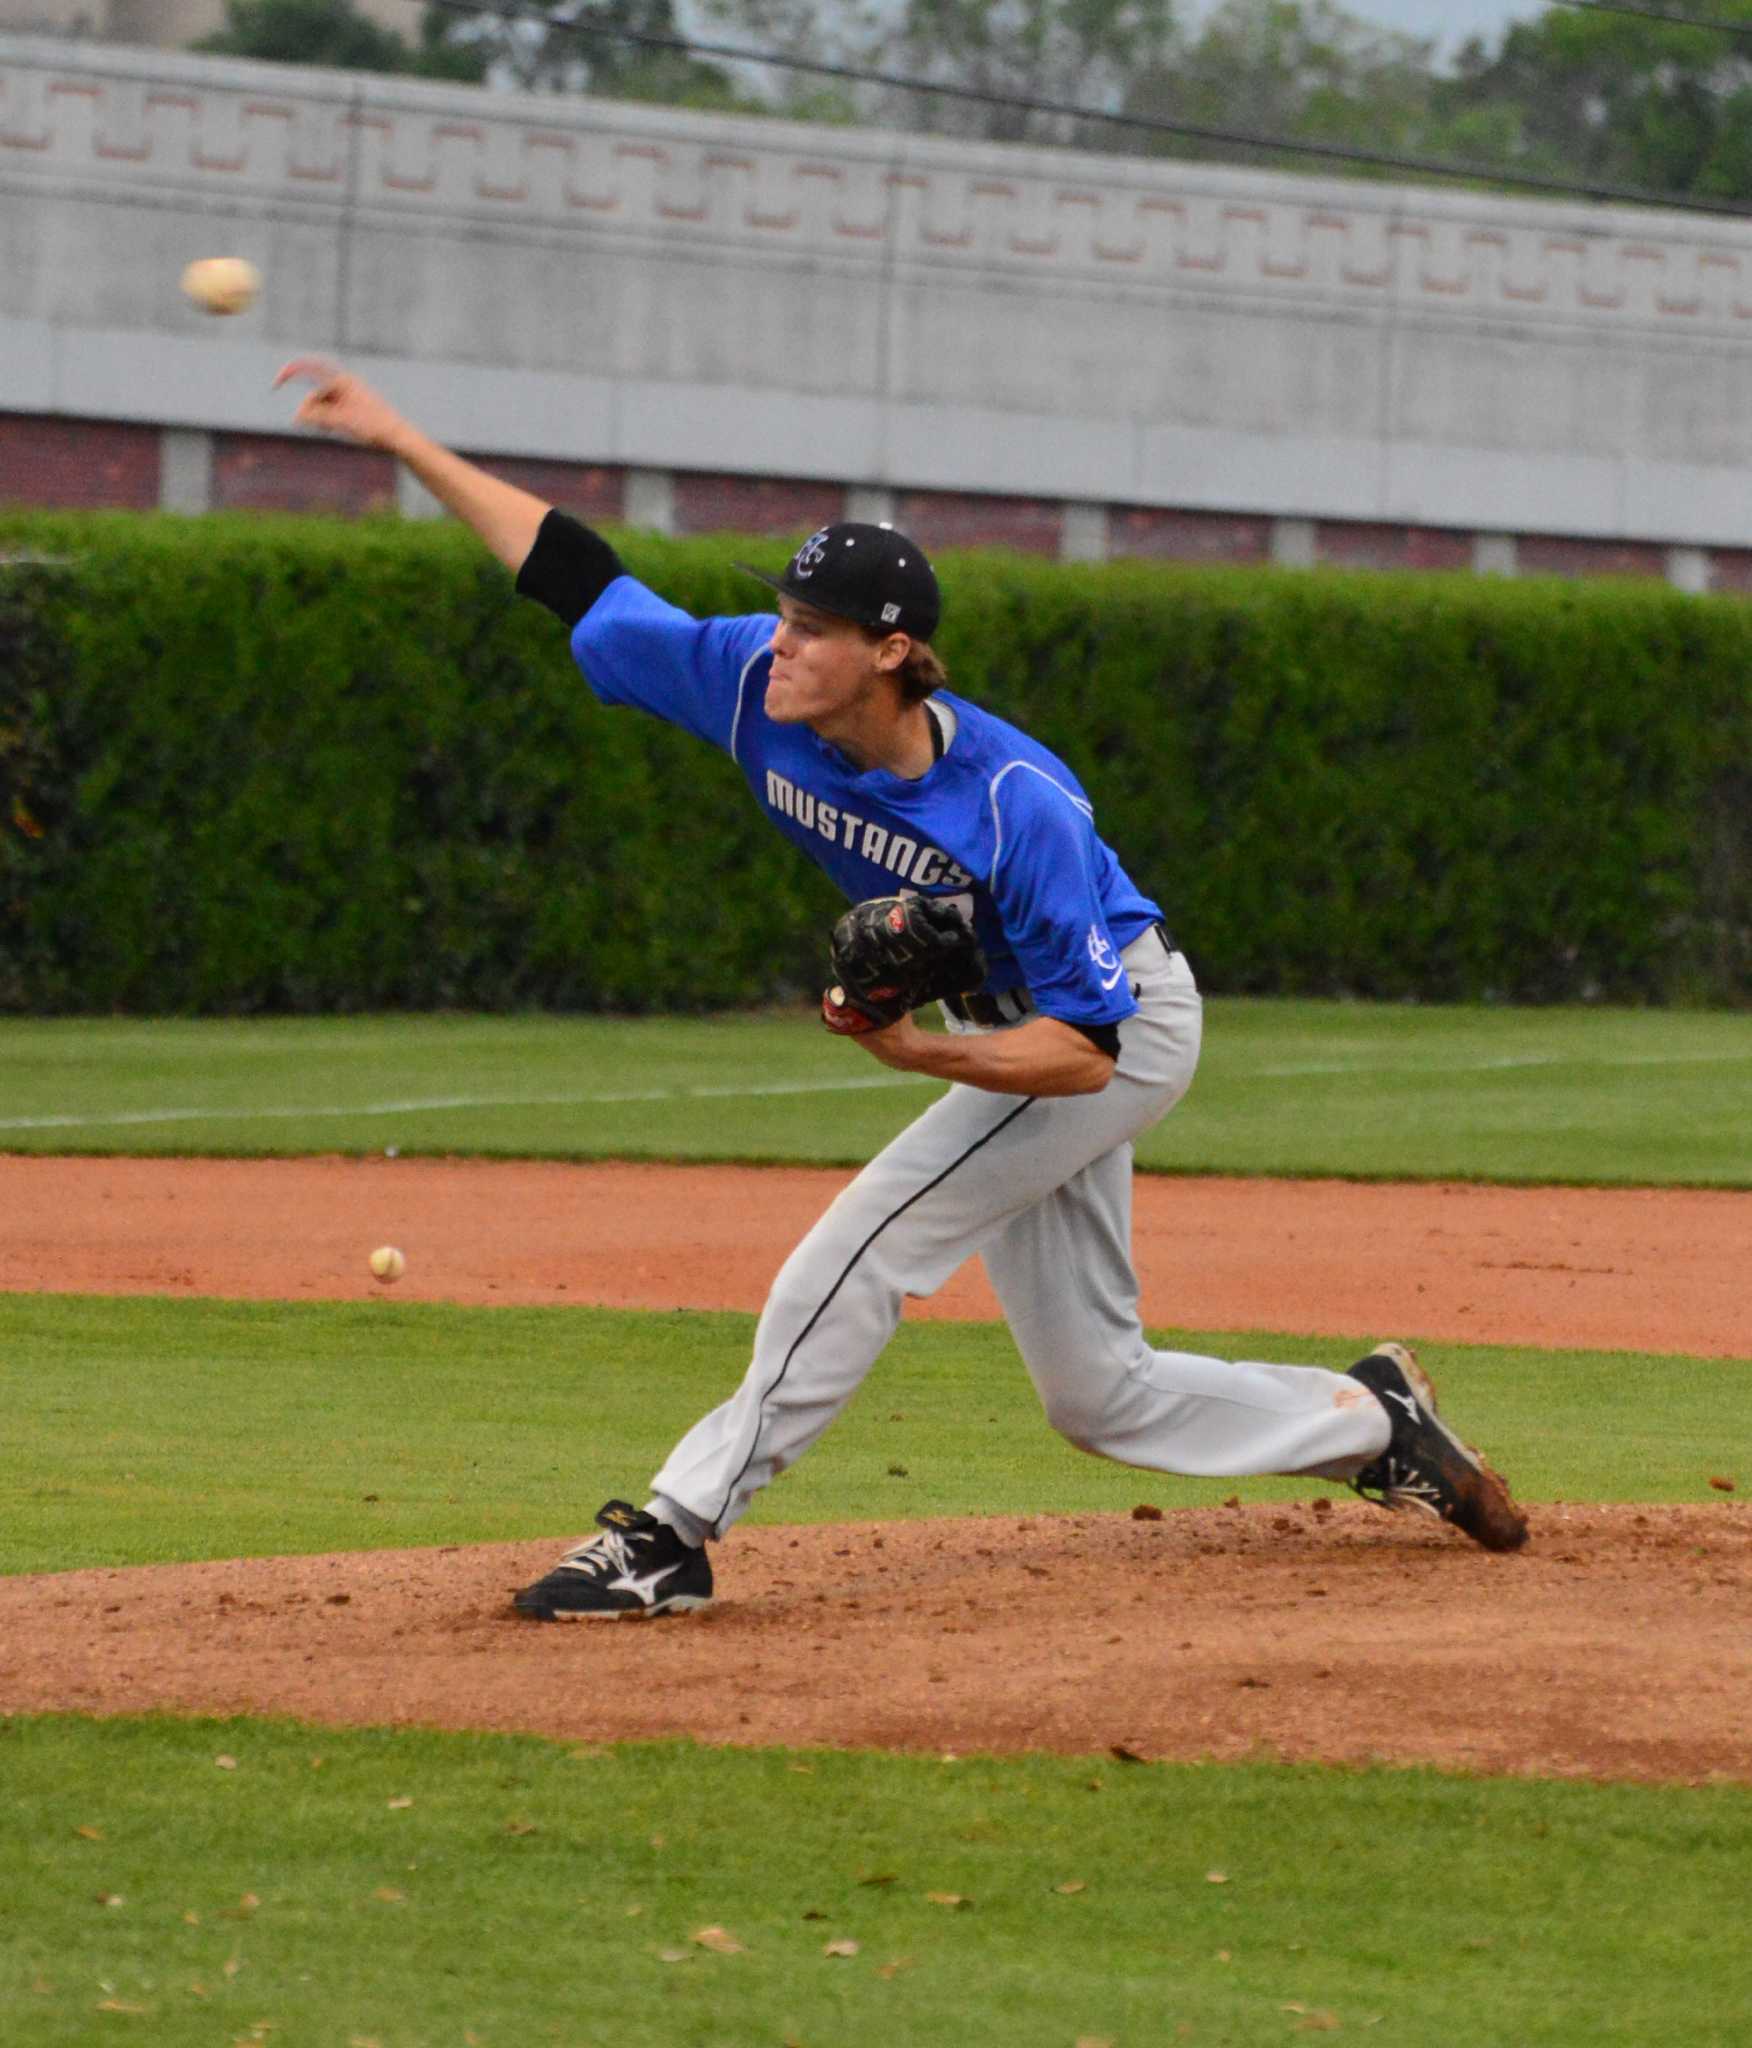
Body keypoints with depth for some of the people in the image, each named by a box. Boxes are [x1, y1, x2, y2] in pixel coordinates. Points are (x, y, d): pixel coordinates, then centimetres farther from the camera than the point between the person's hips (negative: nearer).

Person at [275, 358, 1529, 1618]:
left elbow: (1085, 1046, -31)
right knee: (1096, 1393, 11)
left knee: (868, 1244, -20)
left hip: (1127, 1027, -8)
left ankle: (674, 1534, -16)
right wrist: (402, 440, -15)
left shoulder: (1018, 806, -34)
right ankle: (1375, 1425, 29)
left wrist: (923, 1054, -44)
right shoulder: (752, 686, -18)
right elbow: (578, 575, -11)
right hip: (1010, 1029, 8)